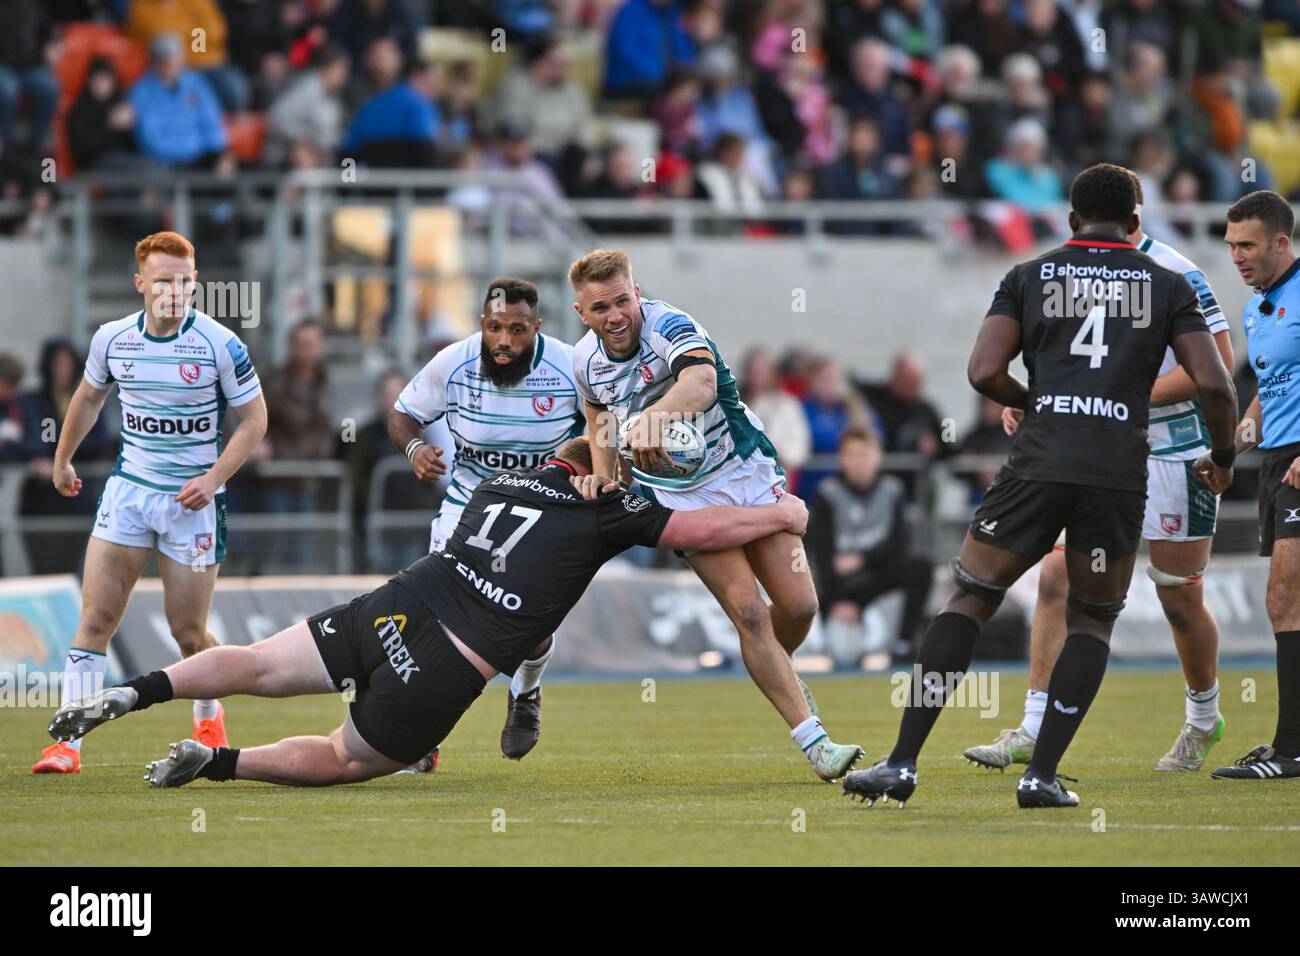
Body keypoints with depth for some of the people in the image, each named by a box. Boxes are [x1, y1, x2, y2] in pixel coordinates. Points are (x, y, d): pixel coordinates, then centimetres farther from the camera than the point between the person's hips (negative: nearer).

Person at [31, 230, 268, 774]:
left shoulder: (219, 344, -12)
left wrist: (214, 479, -16)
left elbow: (254, 418, -5)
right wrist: (63, 459, 28)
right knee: (96, 617, -6)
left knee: (188, 631, 2)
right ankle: (68, 742, -5)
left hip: (193, 499, -3)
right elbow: (89, 397, 19)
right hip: (128, 489, 3)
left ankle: (209, 719, 30)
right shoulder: (111, 339, -1)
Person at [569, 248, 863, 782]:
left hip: (747, 471, -2)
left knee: (798, 605, -5)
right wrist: (604, 481, 5)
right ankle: (813, 742, -11)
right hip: (683, 496, 2)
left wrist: (652, 418, -69)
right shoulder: (586, 361, -8)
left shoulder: (670, 327, -26)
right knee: (749, 613, -14)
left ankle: (777, 671, 31)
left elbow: (701, 382, -50)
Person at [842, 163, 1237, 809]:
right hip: (1121, 474, 0)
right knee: (1092, 622, 18)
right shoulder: (1167, 287, 12)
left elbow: (984, 373, 1)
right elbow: (1213, 385, 2)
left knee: (969, 601, 9)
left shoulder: (1030, 276, 12)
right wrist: (1223, 457, 20)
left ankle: (902, 763, 0)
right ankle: (1042, 774, 6)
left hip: (1040, 463, 0)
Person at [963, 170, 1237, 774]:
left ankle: (1203, 719, 28)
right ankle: (1034, 730, -7)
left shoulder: (1175, 276, -14)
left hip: (1175, 456, -6)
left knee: (1180, 600, 4)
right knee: (1057, 578, -7)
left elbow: (1218, 362, -18)